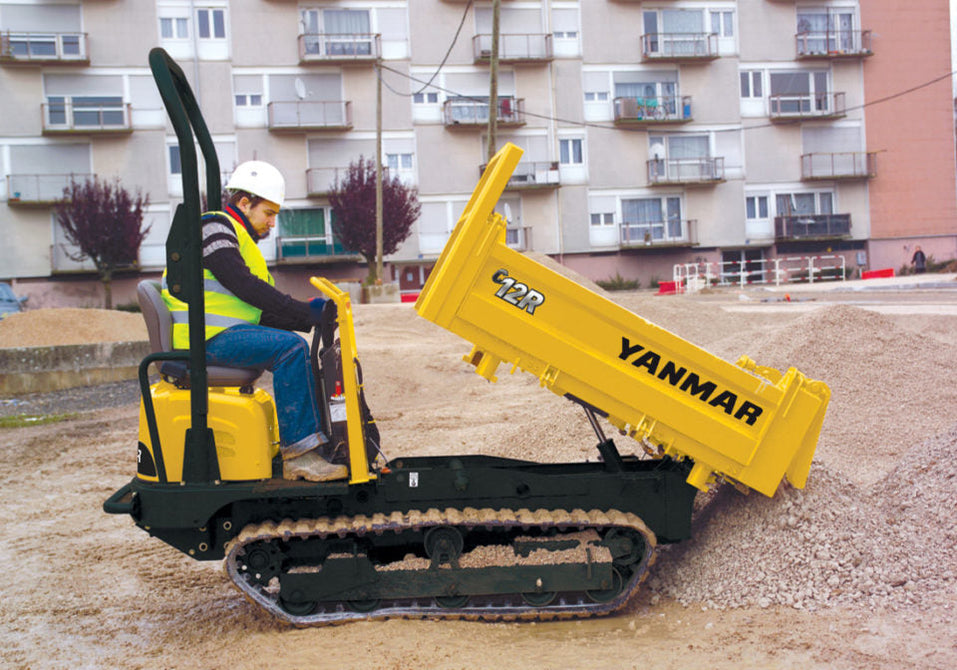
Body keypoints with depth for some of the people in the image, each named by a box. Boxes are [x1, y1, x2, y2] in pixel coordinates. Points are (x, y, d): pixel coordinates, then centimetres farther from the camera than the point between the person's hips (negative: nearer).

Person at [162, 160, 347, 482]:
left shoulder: (242, 242, 25)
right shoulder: (213, 226, -5)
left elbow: (262, 314, 16)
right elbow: (242, 286, -20)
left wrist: (311, 316, 0)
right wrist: (304, 311, -19)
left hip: (228, 331, 10)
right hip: (204, 335, -10)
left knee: (307, 357, 1)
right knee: (291, 348, -26)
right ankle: (298, 450, -24)